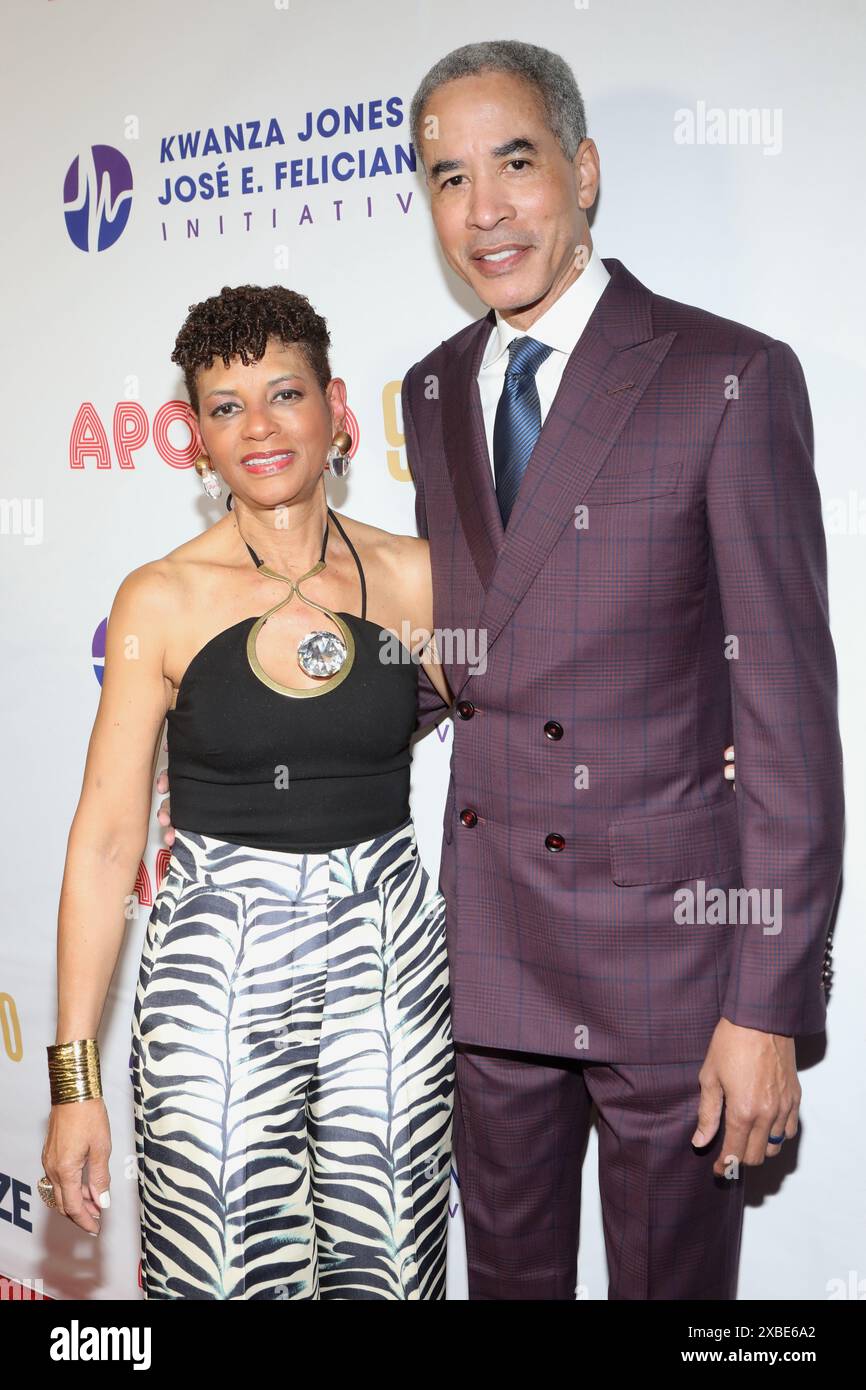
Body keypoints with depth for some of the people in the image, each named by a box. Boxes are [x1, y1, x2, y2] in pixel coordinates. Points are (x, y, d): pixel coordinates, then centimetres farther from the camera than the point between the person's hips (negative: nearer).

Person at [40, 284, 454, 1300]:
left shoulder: (414, 577, 1)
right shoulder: (163, 598, -4)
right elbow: (105, 837, -4)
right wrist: (73, 1077, -5)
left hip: (390, 967, 2)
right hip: (215, 975, -1)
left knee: (383, 1268, 10)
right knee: (223, 1274, 4)